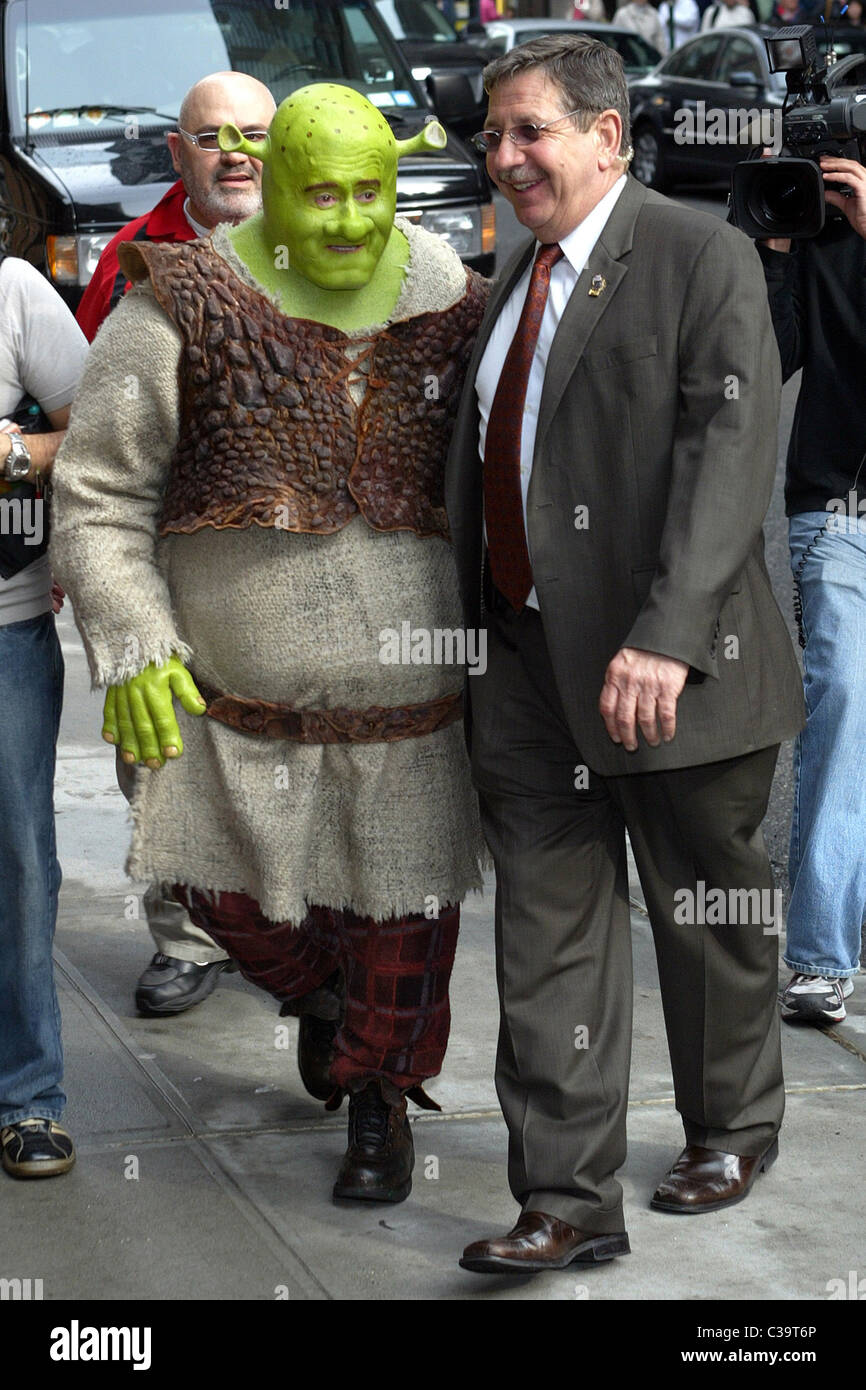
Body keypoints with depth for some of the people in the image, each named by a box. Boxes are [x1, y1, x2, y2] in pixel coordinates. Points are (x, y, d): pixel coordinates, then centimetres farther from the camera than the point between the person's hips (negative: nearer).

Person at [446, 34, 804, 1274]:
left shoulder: (702, 257, -8)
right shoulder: (517, 280, 15)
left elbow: (731, 451, -18)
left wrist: (666, 636, -27)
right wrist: (480, 632, 13)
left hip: (665, 668, -6)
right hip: (527, 662, 6)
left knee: (711, 917, 12)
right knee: (548, 936, 3)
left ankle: (731, 1128, 34)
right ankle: (569, 1202, 7)